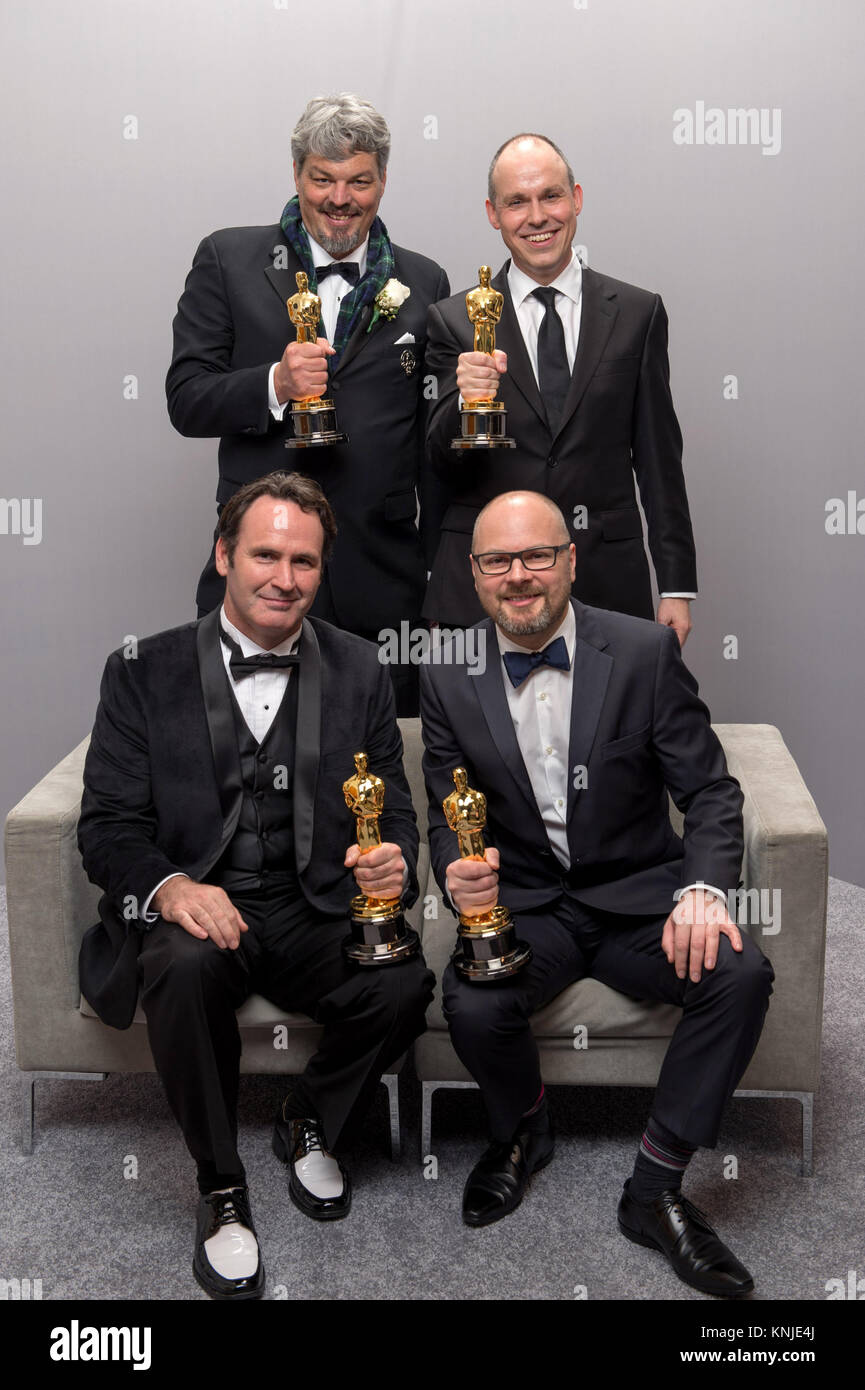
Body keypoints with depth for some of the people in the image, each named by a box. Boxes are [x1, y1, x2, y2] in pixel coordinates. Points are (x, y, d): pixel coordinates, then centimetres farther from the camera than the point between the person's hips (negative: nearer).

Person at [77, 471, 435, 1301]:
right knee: (186, 967, -35)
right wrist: (168, 886, -25)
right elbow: (106, 826, -2)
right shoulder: (145, 673, 1)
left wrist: (391, 861, -16)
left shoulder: (356, 671, 8)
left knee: (405, 983, -27)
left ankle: (311, 1124, 7)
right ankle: (220, 1186, -9)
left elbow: (393, 811, 9)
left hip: (316, 914, 2)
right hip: (192, 912, -1)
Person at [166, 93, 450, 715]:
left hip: (382, 588, 1)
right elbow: (186, 401, 3)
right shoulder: (228, 260, 6)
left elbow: (436, 436, 12)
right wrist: (275, 383, -16)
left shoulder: (424, 284, 10)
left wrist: (444, 573, 9)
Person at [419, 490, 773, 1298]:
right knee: (472, 1005, -29)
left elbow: (710, 792, -4)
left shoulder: (646, 652, -5)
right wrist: (458, 876, -21)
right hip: (523, 904, 0)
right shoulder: (449, 679, -1)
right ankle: (522, 1132, 9)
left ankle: (655, 1188, -7)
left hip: (638, 894, 0)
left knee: (740, 974, -27)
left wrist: (705, 888, -23)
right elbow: (446, 815, 4)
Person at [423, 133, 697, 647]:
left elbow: (659, 459, 7)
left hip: (607, 583, 1)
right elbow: (445, 470, 1)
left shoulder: (638, 313, 6)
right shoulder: (454, 320, 4)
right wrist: (465, 401, -20)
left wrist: (676, 586, 4)